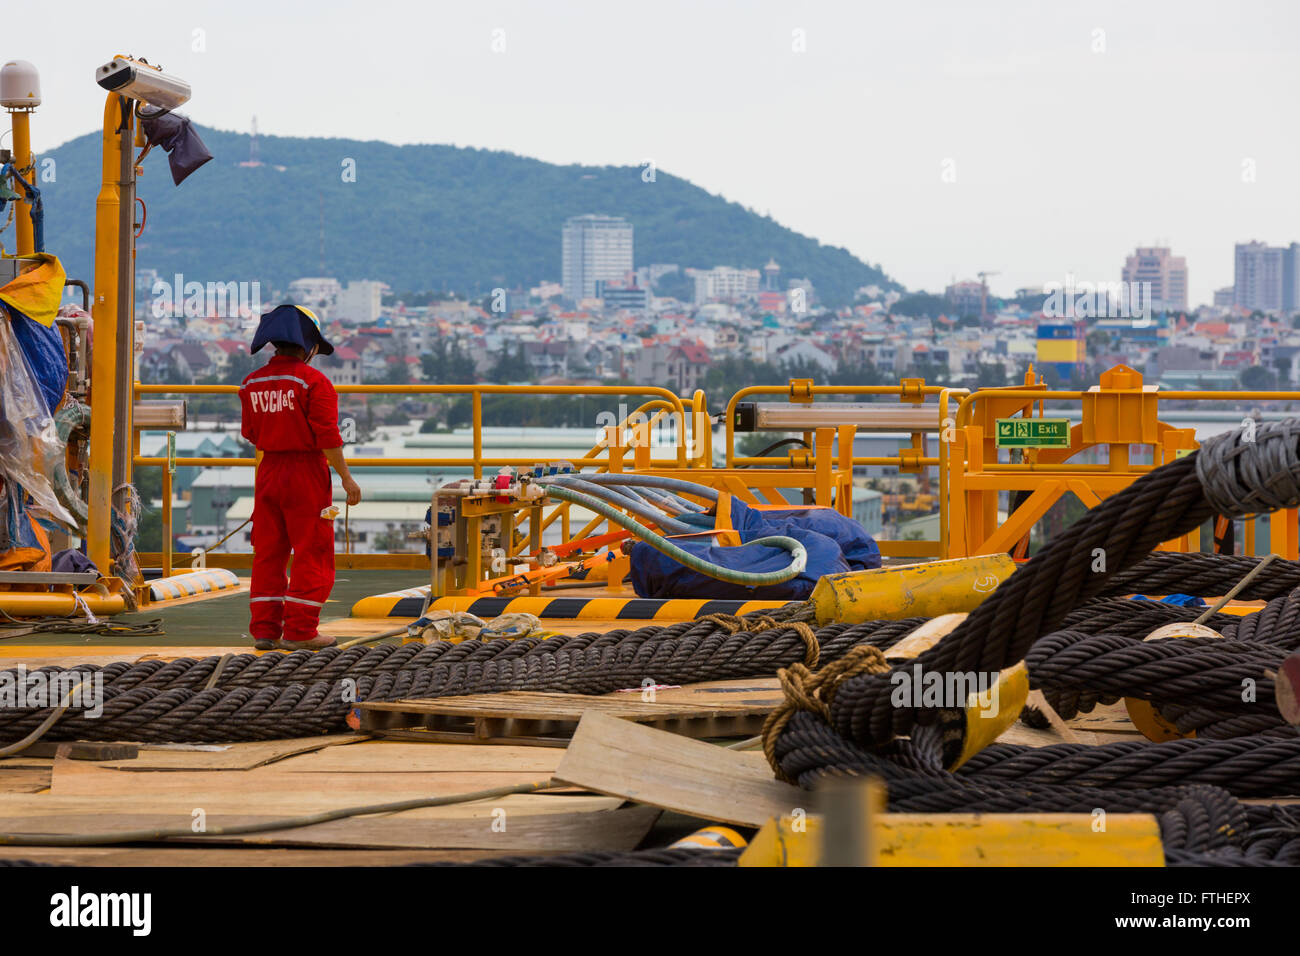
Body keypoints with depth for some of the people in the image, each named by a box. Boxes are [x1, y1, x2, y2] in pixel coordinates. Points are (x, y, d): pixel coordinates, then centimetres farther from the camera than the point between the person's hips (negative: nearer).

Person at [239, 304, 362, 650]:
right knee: (312, 554, 0)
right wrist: (346, 478, -9)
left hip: (268, 471, 6)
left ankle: (264, 629, 10)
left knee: (268, 553, 11)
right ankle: (299, 631, -2)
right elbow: (327, 437, -15)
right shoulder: (314, 381, -12)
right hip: (306, 472, -6)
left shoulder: (252, 384, 7)